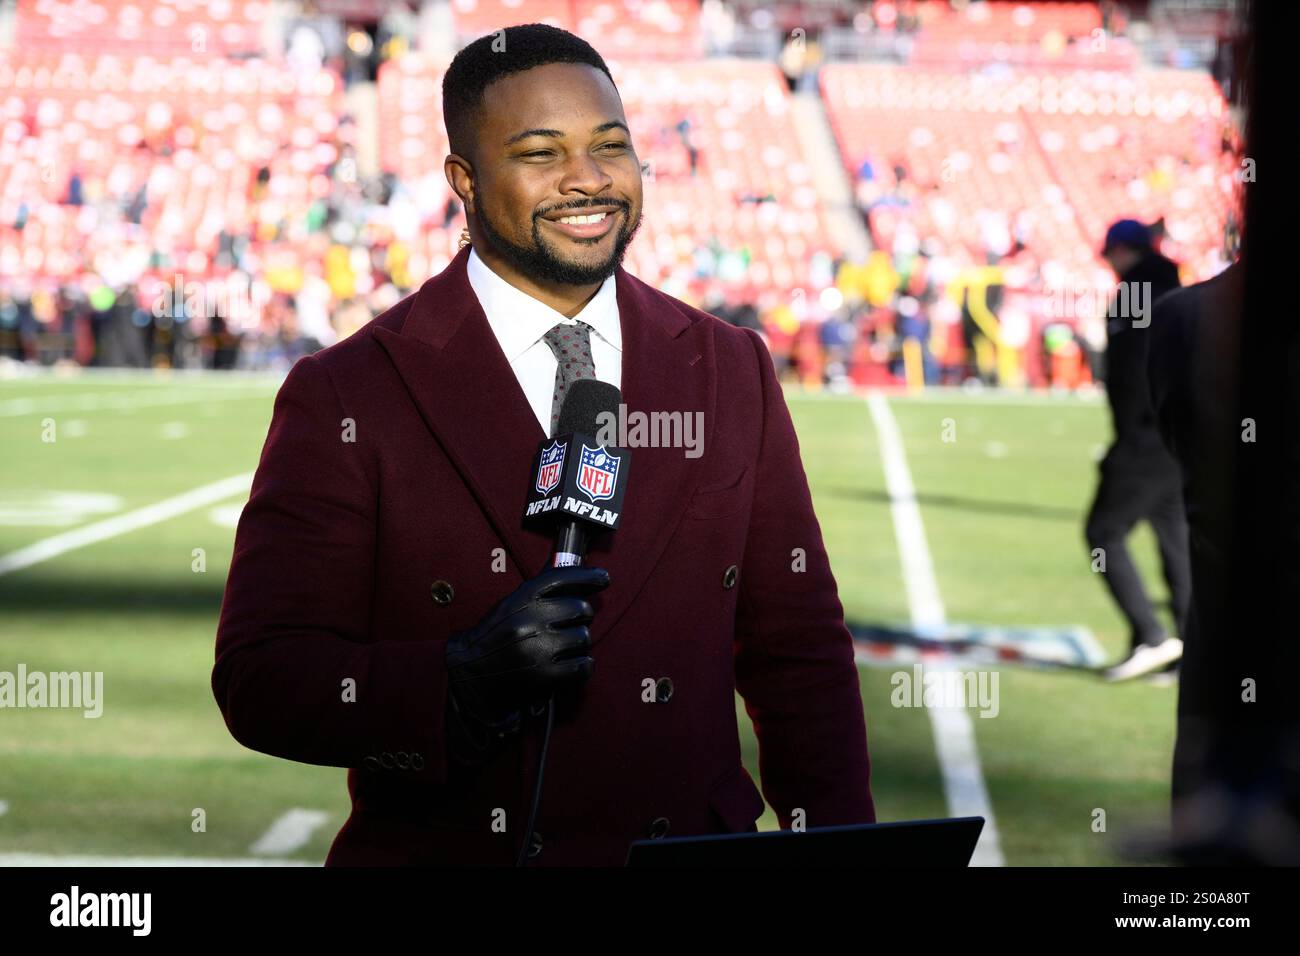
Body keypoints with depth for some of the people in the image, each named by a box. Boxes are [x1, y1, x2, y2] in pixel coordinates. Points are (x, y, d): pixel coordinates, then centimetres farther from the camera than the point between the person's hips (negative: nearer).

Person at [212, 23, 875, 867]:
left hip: (691, 857, 1)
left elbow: (798, 648, 14)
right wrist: (463, 679, -18)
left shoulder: (731, 371, 11)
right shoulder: (346, 400, 0)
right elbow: (259, 678, -4)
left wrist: (840, 847, 1)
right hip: (445, 853, -1)